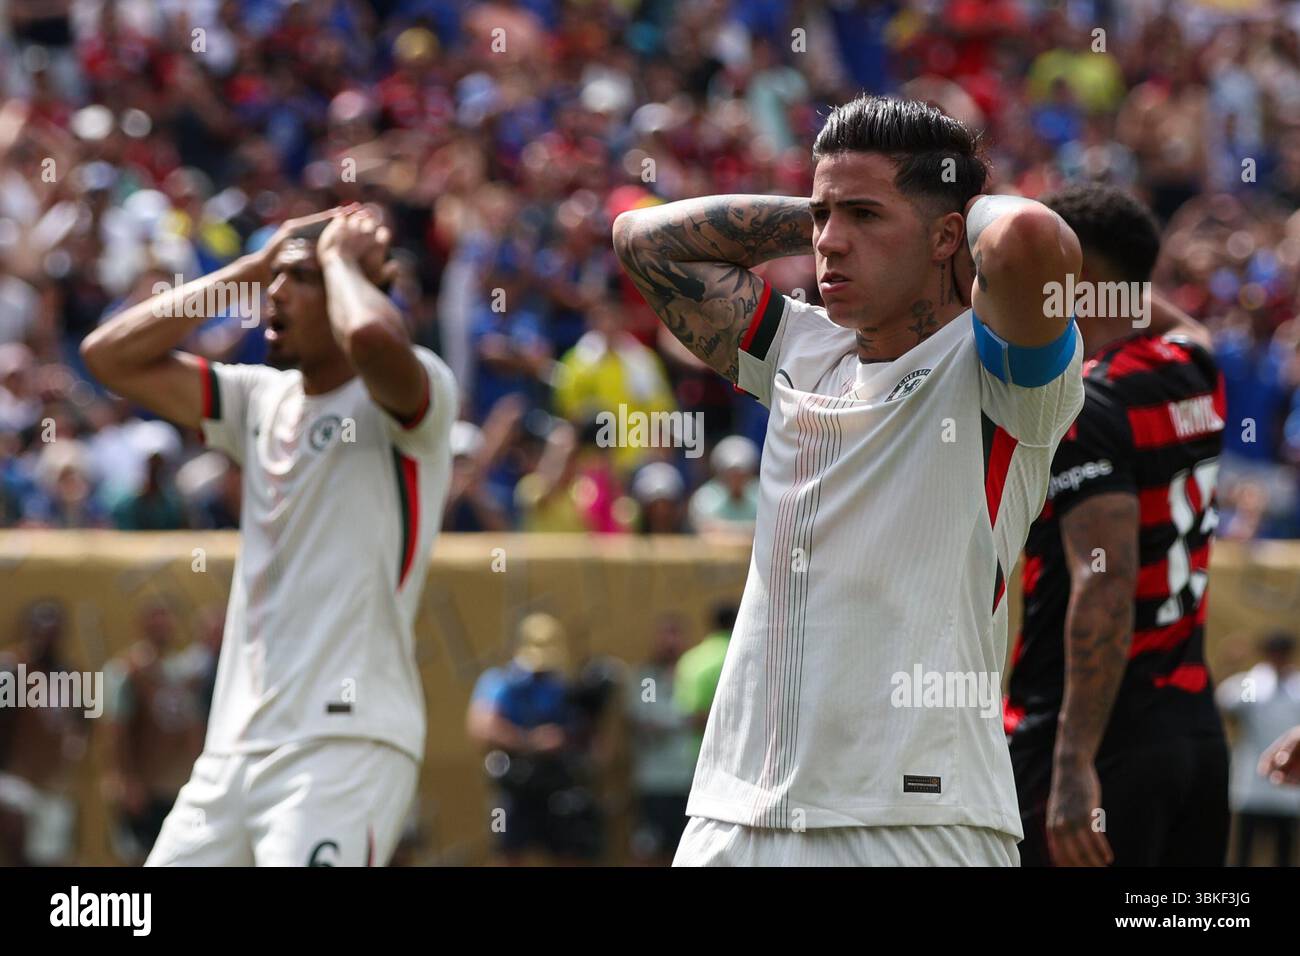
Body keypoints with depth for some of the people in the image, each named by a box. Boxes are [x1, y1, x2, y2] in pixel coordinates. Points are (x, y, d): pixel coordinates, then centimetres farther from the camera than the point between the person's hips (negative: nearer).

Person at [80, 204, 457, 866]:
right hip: (232, 749, 7)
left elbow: (372, 338, -28)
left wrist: (340, 256, -7)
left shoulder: (411, 389, -4)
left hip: (346, 746, -7)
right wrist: (251, 266, 11)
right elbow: (110, 355, 15)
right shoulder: (264, 400, 17)